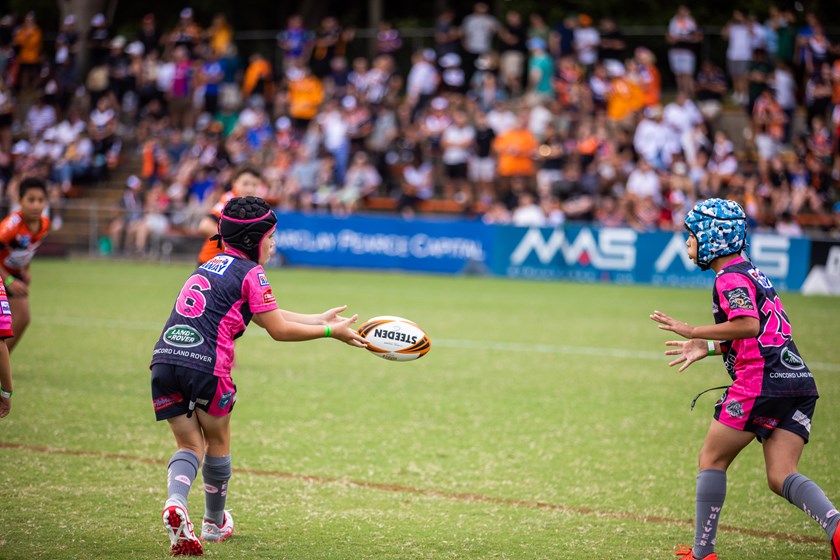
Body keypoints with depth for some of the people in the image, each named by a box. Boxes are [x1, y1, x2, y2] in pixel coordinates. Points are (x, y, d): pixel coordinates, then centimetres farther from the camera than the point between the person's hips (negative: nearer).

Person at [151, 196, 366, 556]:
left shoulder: (214, 265, 25)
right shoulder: (250, 273, 1)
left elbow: (266, 316, 28)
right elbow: (278, 329, 2)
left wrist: (319, 318, 30)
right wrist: (331, 331, 10)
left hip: (165, 361, 6)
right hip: (205, 365, -6)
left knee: (190, 445, 12)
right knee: (218, 442, 17)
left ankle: (176, 503, -17)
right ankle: (214, 524, 31)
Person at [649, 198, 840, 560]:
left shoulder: (729, 277, -4)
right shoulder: (753, 273, 25)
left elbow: (749, 325, -21)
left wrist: (693, 332, -14)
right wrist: (708, 348, 29)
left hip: (761, 381, -8)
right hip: (799, 381, 8)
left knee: (712, 461, 7)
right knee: (781, 477, 2)